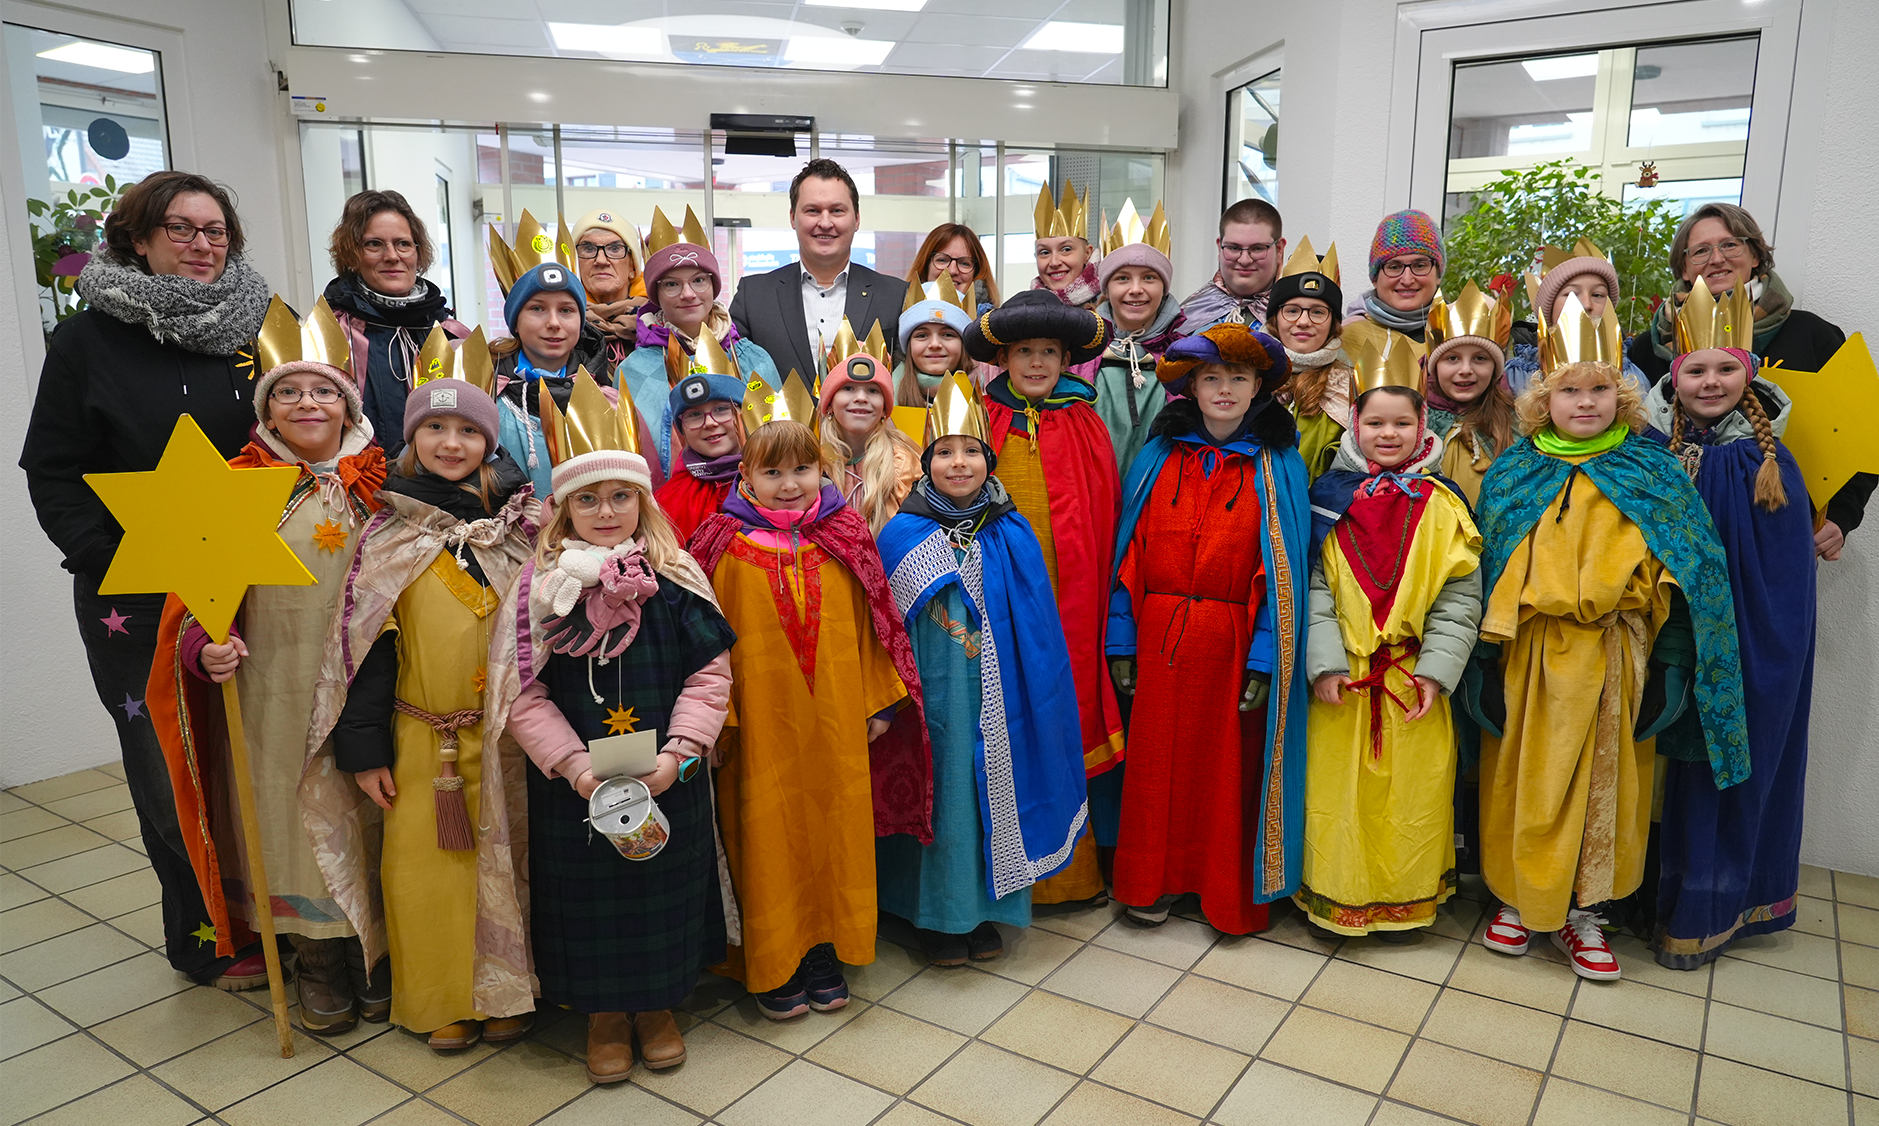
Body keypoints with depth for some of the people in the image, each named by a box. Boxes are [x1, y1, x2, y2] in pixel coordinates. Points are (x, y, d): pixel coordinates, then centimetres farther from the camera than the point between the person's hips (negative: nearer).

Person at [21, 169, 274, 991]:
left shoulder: (255, 329, 8)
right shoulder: (89, 339, 1)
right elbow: (52, 472, 0)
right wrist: (110, 566, -12)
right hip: (137, 601, -2)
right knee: (169, 769, 3)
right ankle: (207, 940, 19)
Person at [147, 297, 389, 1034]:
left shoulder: (381, 484, 5)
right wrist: (209, 650, -18)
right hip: (276, 690, 0)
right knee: (292, 815, 7)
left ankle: (376, 956, 27)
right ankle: (319, 969, 25)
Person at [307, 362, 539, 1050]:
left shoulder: (521, 528, 4)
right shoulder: (389, 537, 1)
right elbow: (366, 642, 0)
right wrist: (365, 746, -5)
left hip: (510, 733, 1)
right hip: (423, 736, 0)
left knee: (508, 860, 6)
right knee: (425, 864, 3)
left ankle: (505, 991, 24)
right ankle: (442, 1000, 23)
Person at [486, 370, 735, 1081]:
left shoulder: (678, 581, -3)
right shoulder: (539, 587, -5)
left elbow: (709, 675, -4)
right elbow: (521, 691, -7)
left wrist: (678, 752, -15)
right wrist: (573, 762, -16)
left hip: (668, 780, 1)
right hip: (574, 784, 0)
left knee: (665, 888, 14)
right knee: (588, 894, 12)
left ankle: (658, 1003, 37)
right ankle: (604, 1011, 35)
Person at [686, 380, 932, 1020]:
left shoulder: (845, 537, 4)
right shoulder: (726, 546, -4)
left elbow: (871, 625, 8)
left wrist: (880, 700, 7)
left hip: (837, 719, 3)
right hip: (761, 721, -2)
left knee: (835, 828, 11)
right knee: (768, 835, 5)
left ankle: (826, 955, 29)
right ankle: (771, 968, 22)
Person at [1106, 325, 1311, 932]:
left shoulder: (1277, 466, 2)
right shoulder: (1160, 456, 7)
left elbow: (1282, 569, -3)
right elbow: (1131, 550, 6)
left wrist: (1265, 659, -11)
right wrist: (1121, 641, 0)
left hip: (1234, 643, -2)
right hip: (1159, 640, 2)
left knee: (1229, 765, 6)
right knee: (1156, 760, 8)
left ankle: (1230, 894, 24)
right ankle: (1154, 880, 26)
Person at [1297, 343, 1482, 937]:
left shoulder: (1443, 506, 2)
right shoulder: (1330, 499, 1)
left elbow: (1460, 595, 0)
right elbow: (1312, 584, -3)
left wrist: (1436, 668, -10)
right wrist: (1324, 660, -12)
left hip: (1414, 680, 1)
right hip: (1342, 678, 0)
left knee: (1411, 793, 9)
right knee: (1338, 790, 6)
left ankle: (1403, 898, 26)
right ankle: (1337, 897, 22)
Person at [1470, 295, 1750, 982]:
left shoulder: (1653, 472, 3)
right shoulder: (1513, 474, 3)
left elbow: (1688, 567, 3)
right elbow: (1487, 566, 5)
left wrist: (1666, 661, -3)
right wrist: (1492, 645, -1)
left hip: (1615, 655, 0)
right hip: (1531, 657, 0)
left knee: (1605, 777, 8)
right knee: (1530, 777, 7)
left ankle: (1580, 910, 22)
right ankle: (1517, 896, 23)